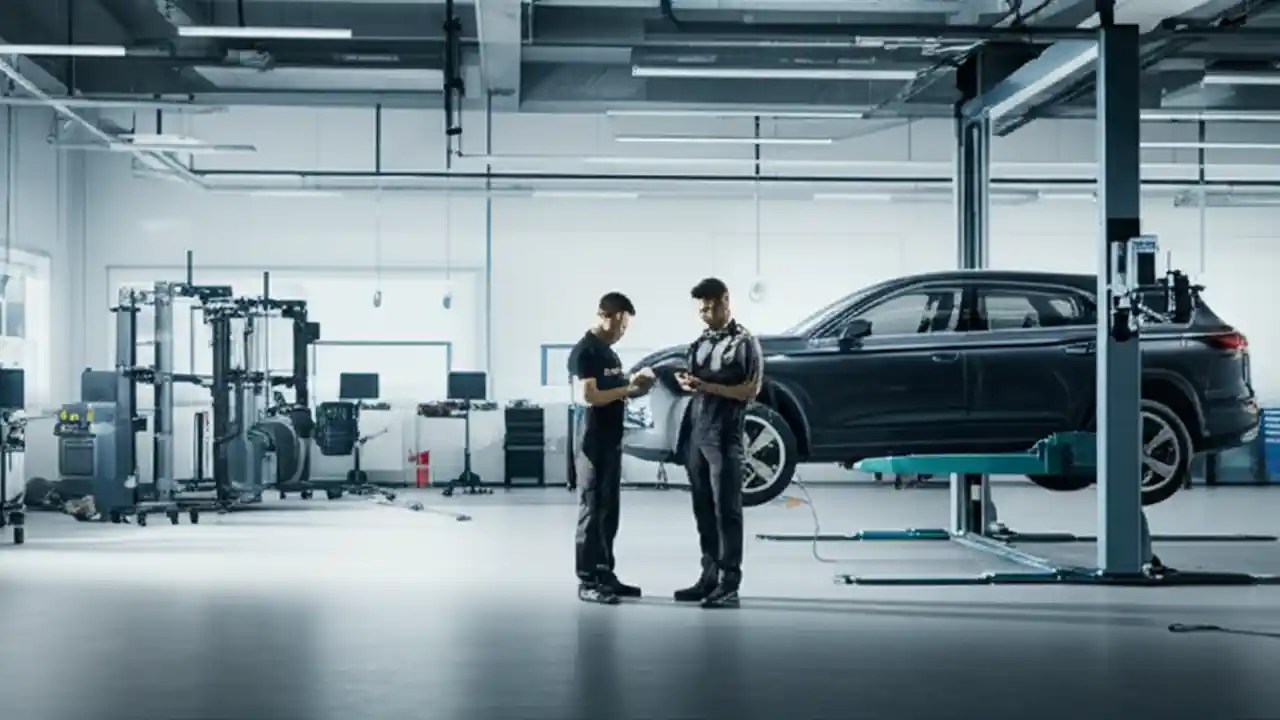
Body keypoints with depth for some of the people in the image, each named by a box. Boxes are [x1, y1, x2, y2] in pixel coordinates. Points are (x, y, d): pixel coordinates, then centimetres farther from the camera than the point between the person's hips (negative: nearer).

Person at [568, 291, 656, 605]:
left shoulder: (609, 352, 17)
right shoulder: (584, 351, -12)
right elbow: (589, 397, -21)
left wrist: (633, 384, 3)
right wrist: (628, 388, -15)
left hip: (612, 443, 9)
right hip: (593, 445, -9)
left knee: (609, 513, 12)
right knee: (591, 512, -7)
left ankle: (605, 575, 18)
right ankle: (587, 582, -5)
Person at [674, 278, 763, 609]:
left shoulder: (745, 343, -5)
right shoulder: (701, 343, 15)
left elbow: (751, 390, -10)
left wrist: (709, 387, -18)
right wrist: (689, 384, -1)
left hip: (725, 438, -7)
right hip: (697, 435, 7)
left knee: (727, 511, -6)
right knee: (703, 511, 9)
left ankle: (729, 585, -5)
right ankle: (709, 578, 15)